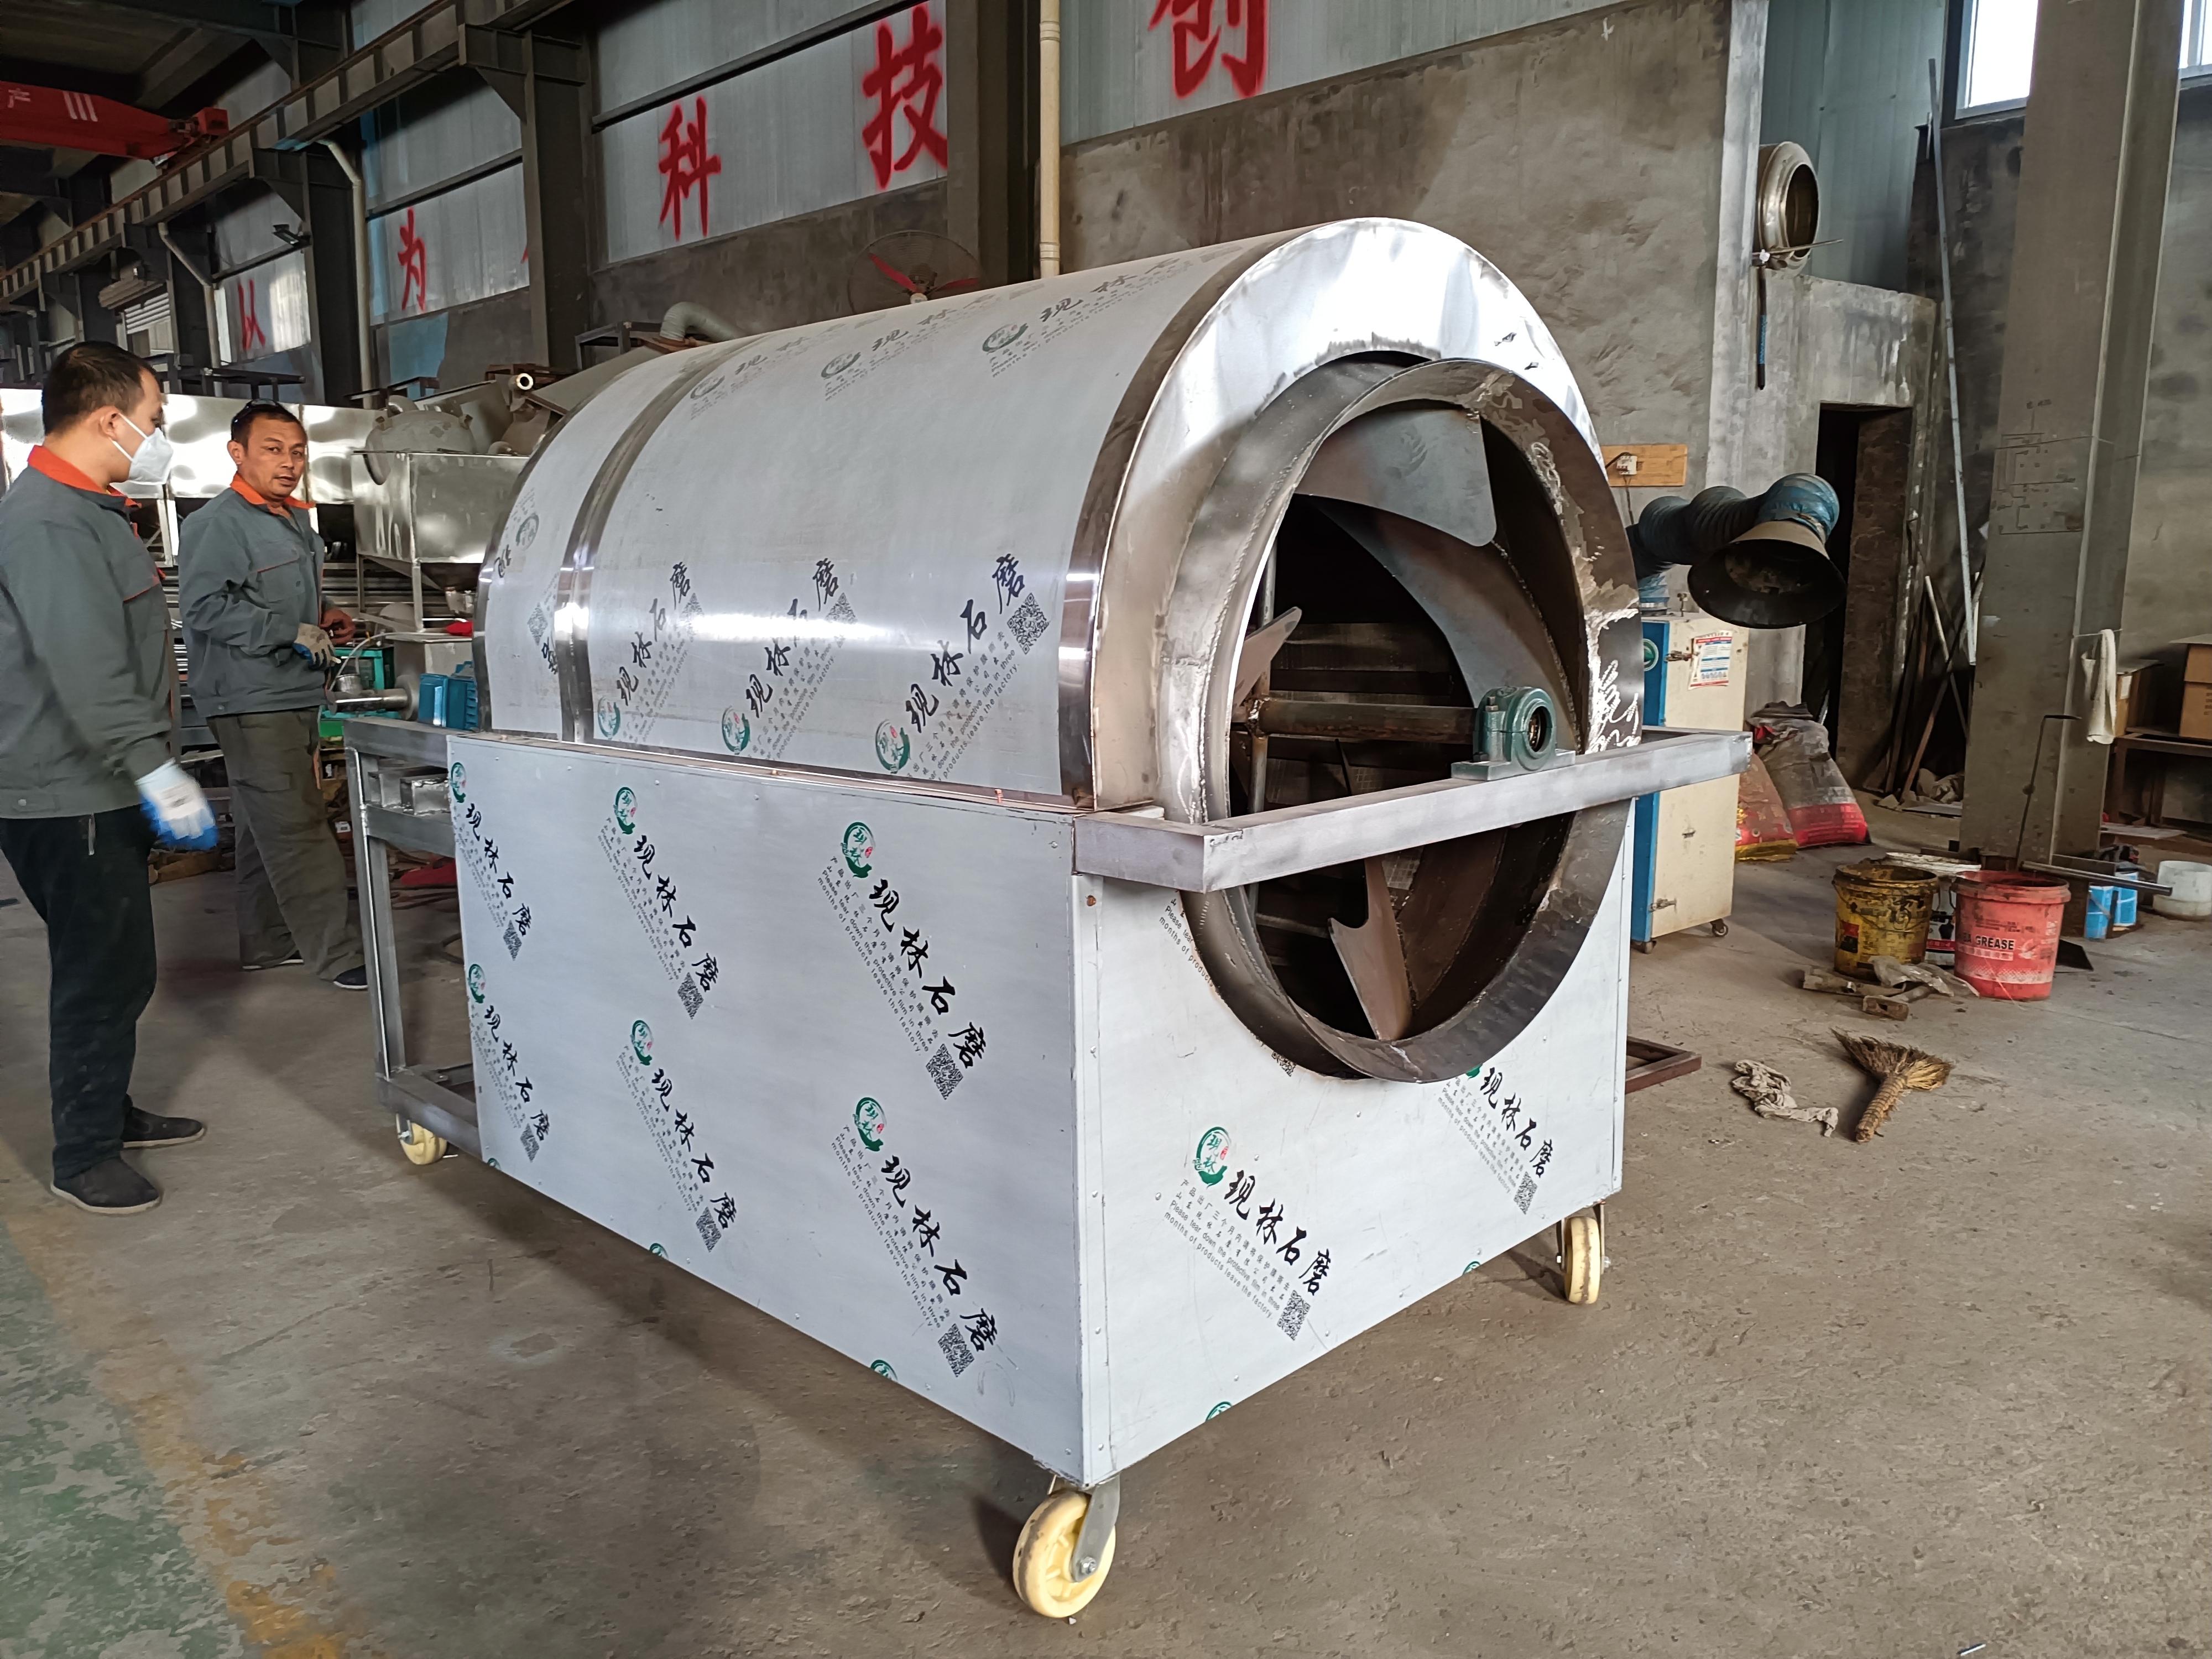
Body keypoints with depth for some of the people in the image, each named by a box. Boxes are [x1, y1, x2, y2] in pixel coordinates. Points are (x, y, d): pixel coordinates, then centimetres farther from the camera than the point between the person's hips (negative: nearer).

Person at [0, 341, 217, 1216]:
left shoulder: (86, 509, 16)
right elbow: (86, 669, -30)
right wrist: (157, 770, -35)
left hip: (102, 791, 10)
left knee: (117, 970, 19)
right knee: (103, 975, -2)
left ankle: (111, 1112, 33)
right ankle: (85, 1157, 11)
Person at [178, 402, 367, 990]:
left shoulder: (294, 521, 19)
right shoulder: (216, 524, -12)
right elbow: (207, 607, -21)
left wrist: (321, 616, 14)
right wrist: (293, 632, -20)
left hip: (296, 697, 10)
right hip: (252, 703, -10)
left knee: (270, 828, 16)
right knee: (295, 829, -10)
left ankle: (268, 942, 26)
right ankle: (339, 953, -9)